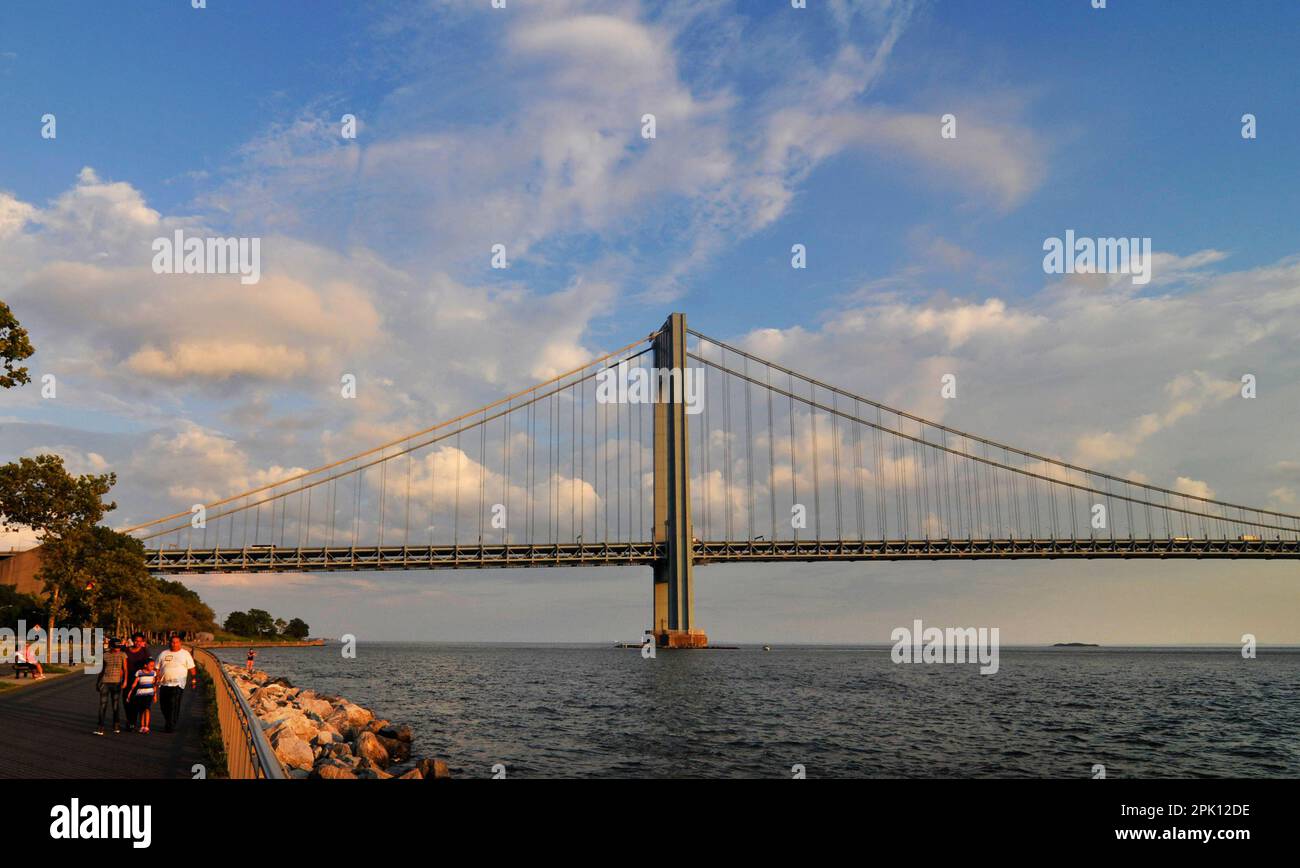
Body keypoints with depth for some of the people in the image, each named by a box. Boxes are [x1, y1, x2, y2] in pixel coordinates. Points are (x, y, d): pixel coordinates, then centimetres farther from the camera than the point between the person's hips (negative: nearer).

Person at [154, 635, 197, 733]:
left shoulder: (185, 654, 8)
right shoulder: (163, 654, 15)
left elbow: (192, 668, 8)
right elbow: (157, 668, 15)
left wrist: (193, 679, -1)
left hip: (178, 684, -4)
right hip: (164, 684, 4)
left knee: (174, 704, -13)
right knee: (165, 706, 5)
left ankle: (171, 726, -8)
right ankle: (169, 722, 26)